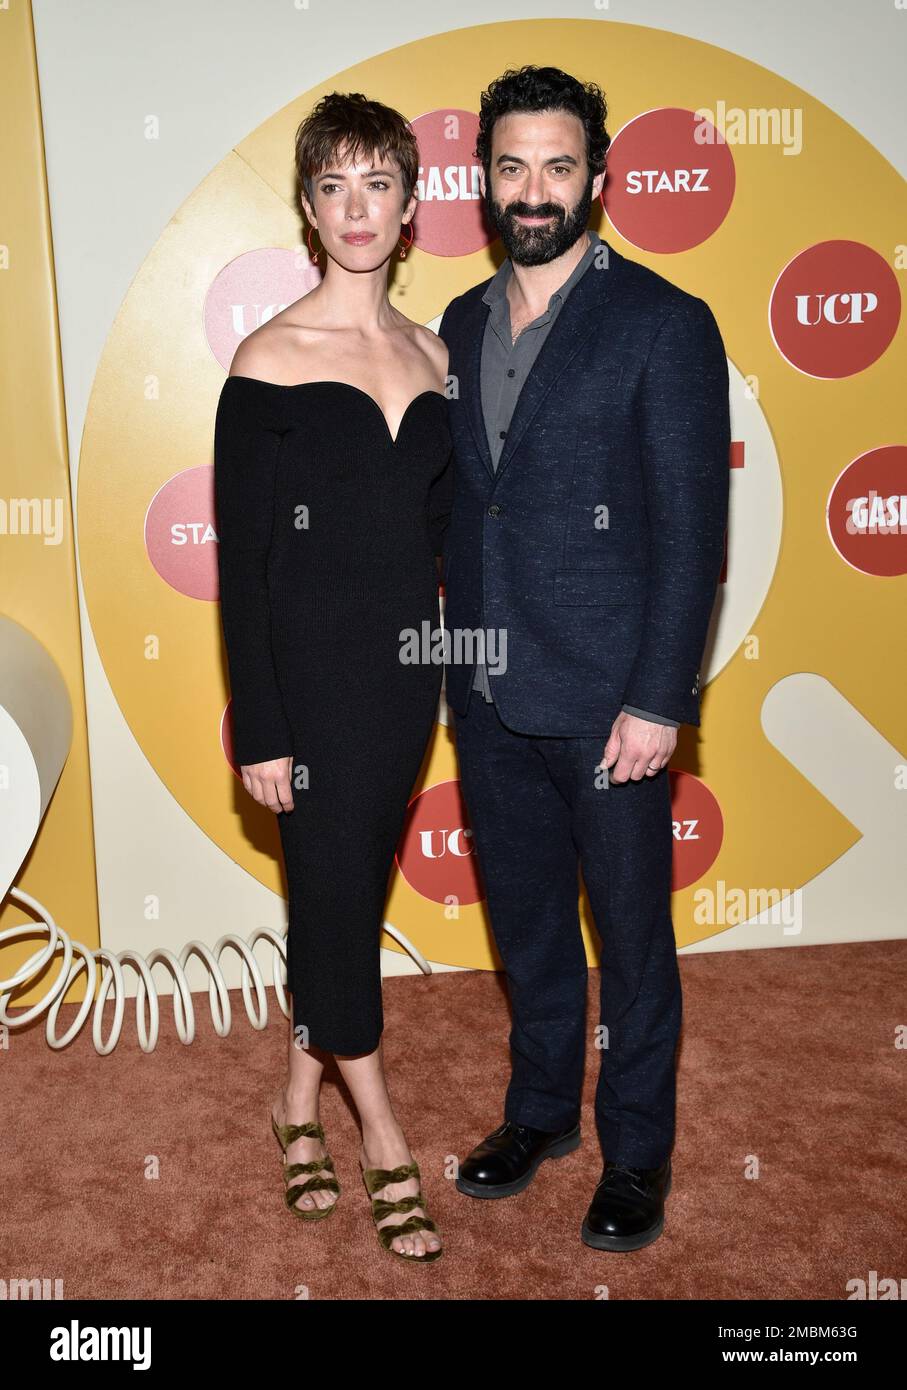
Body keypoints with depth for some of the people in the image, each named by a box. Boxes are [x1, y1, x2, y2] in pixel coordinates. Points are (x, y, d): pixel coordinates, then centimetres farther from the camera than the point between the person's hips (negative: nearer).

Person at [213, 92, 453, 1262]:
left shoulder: (432, 356, 7)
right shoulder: (270, 360, -8)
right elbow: (240, 560, -9)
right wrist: (259, 731, -12)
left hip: (408, 665, 5)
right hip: (311, 673, -5)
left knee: (353, 889, 14)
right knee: (335, 891, 3)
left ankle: (302, 1096, 34)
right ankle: (380, 1132, 23)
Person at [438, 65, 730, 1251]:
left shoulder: (663, 323, -7)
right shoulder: (460, 327, 10)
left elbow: (692, 530, -11)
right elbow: (456, 507, 12)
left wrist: (657, 704, -15)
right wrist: (453, 664, 7)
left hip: (605, 703, -5)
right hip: (490, 698, 5)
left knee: (632, 936, 9)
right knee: (527, 925, 19)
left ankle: (637, 1152, 29)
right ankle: (541, 1111, 39)